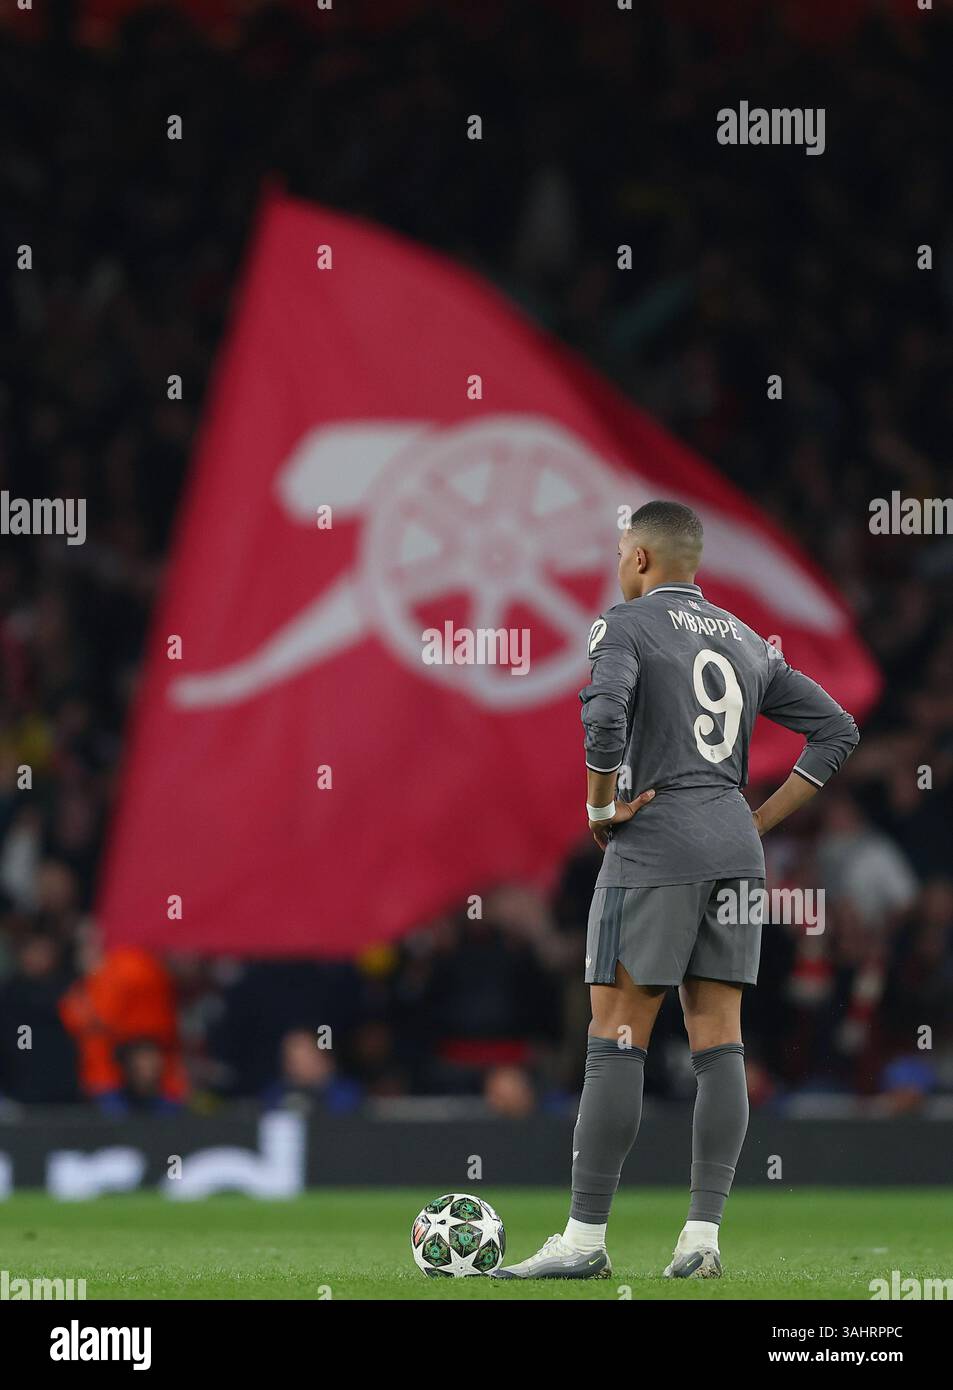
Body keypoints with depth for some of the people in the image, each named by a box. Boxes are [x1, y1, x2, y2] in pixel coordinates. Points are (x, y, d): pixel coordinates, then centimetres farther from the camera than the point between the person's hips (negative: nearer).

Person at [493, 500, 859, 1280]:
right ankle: (703, 1237, 0)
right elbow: (838, 731, 15)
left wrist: (600, 809, -8)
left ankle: (586, 1239, -7)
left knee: (615, 1039, -5)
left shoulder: (626, 625, -3)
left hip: (656, 846, -6)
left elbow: (604, 718, -22)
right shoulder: (747, 643, 18)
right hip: (736, 852, 6)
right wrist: (761, 820, 12)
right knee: (718, 1042, 4)